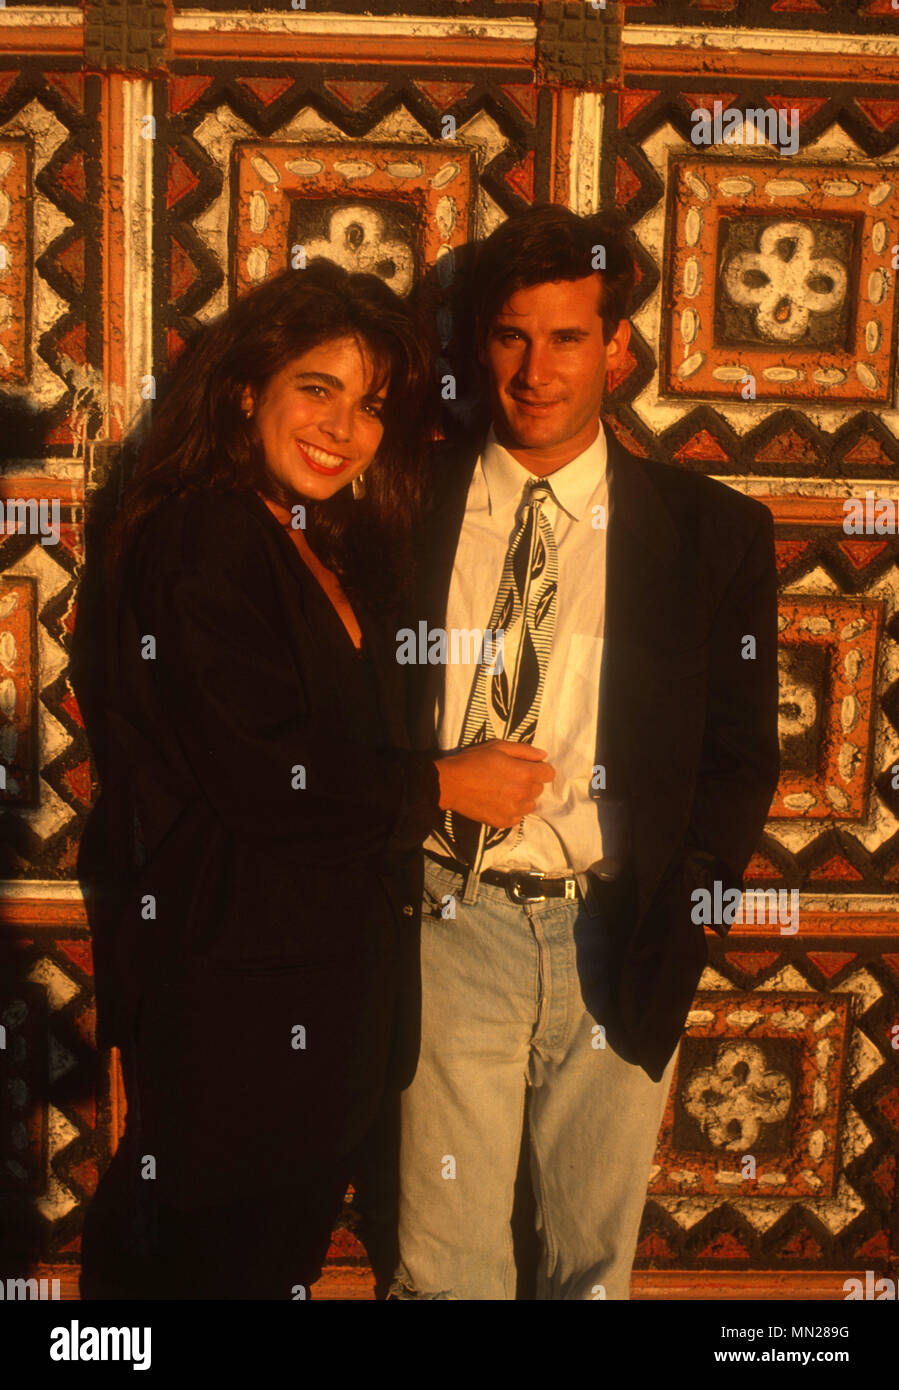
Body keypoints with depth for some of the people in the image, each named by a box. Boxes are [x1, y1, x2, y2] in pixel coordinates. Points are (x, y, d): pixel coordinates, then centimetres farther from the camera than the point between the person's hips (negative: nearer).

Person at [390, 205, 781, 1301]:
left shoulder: (713, 530, 3)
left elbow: (742, 754, 4)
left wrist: (672, 931, -5)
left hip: (614, 933, 1)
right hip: (451, 921, 0)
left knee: (594, 1256, 16)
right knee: (445, 1262, 8)